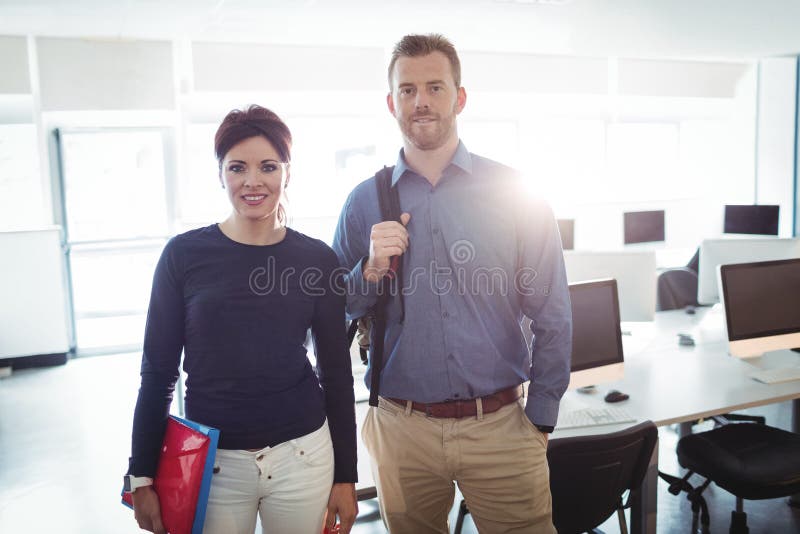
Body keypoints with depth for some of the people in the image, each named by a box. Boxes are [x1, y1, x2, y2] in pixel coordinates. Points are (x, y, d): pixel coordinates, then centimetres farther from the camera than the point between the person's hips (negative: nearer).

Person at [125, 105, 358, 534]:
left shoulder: (316, 258, -3)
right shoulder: (184, 254, -5)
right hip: (210, 464, 0)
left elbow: (337, 372, 2)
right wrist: (143, 476, 1)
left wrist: (345, 476, 4)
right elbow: (158, 371, 1)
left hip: (302, 456, 1)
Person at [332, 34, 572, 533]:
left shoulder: (515, 193, -3)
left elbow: (553, 317, -1)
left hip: (500, 426, -1)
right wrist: (371, 270, -14)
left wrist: (539, 421, 0)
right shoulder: (365, 202, 1)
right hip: (401, 429, 2)